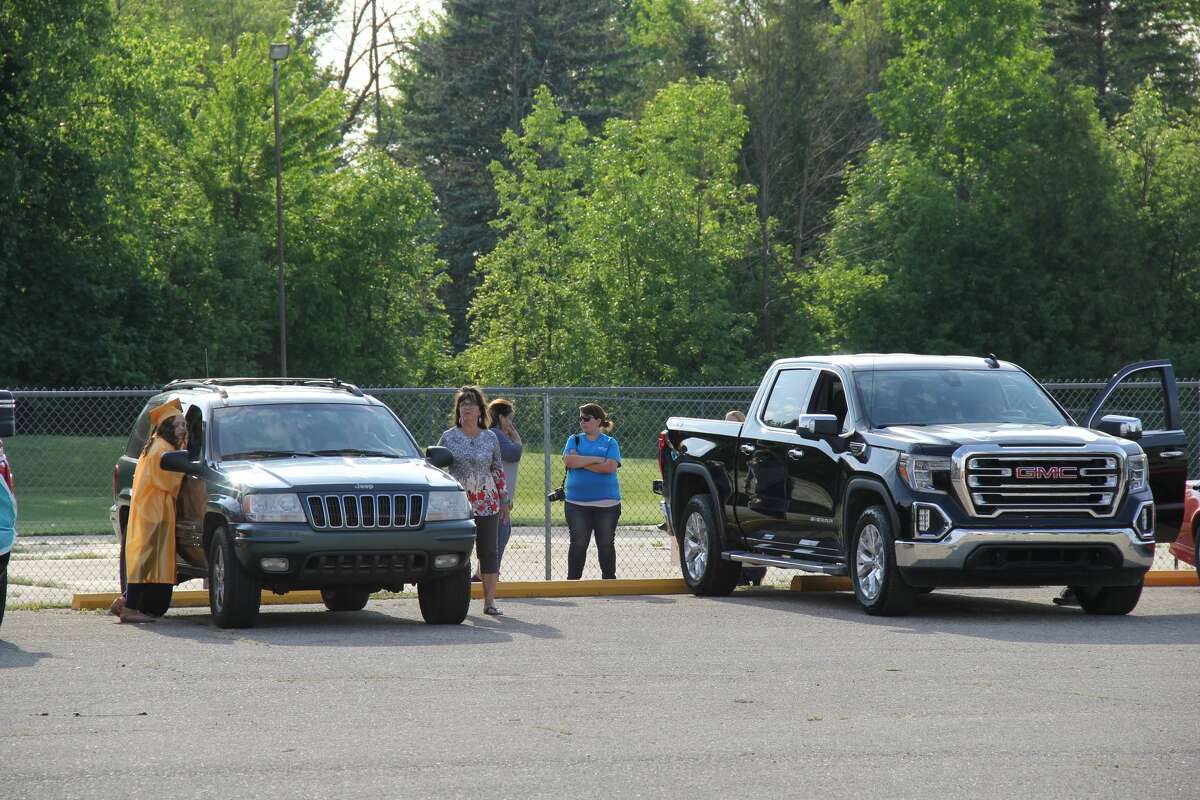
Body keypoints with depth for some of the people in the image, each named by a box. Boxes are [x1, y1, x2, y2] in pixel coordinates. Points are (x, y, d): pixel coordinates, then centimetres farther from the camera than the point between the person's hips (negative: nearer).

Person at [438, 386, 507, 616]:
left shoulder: (490, 438, 9)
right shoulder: (448, 437, 4)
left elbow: (498, 469, 15)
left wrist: (503, 497, 10)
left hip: (487, 503, 1)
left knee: (488, 552, 0)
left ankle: (489, 601, 2)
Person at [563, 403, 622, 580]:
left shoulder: (610, 443, 4)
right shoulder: (575, 440, 10)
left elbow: (610, 466, -13)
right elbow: (568, 460, -9)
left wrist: (581, 463, -10)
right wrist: (595, 459, -11)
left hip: (606, 503, -1)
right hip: (577, 502, 1)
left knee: (606, 544, 6)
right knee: (578, 544, 2)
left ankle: (609, 579, 15)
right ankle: (572, 580, 7)